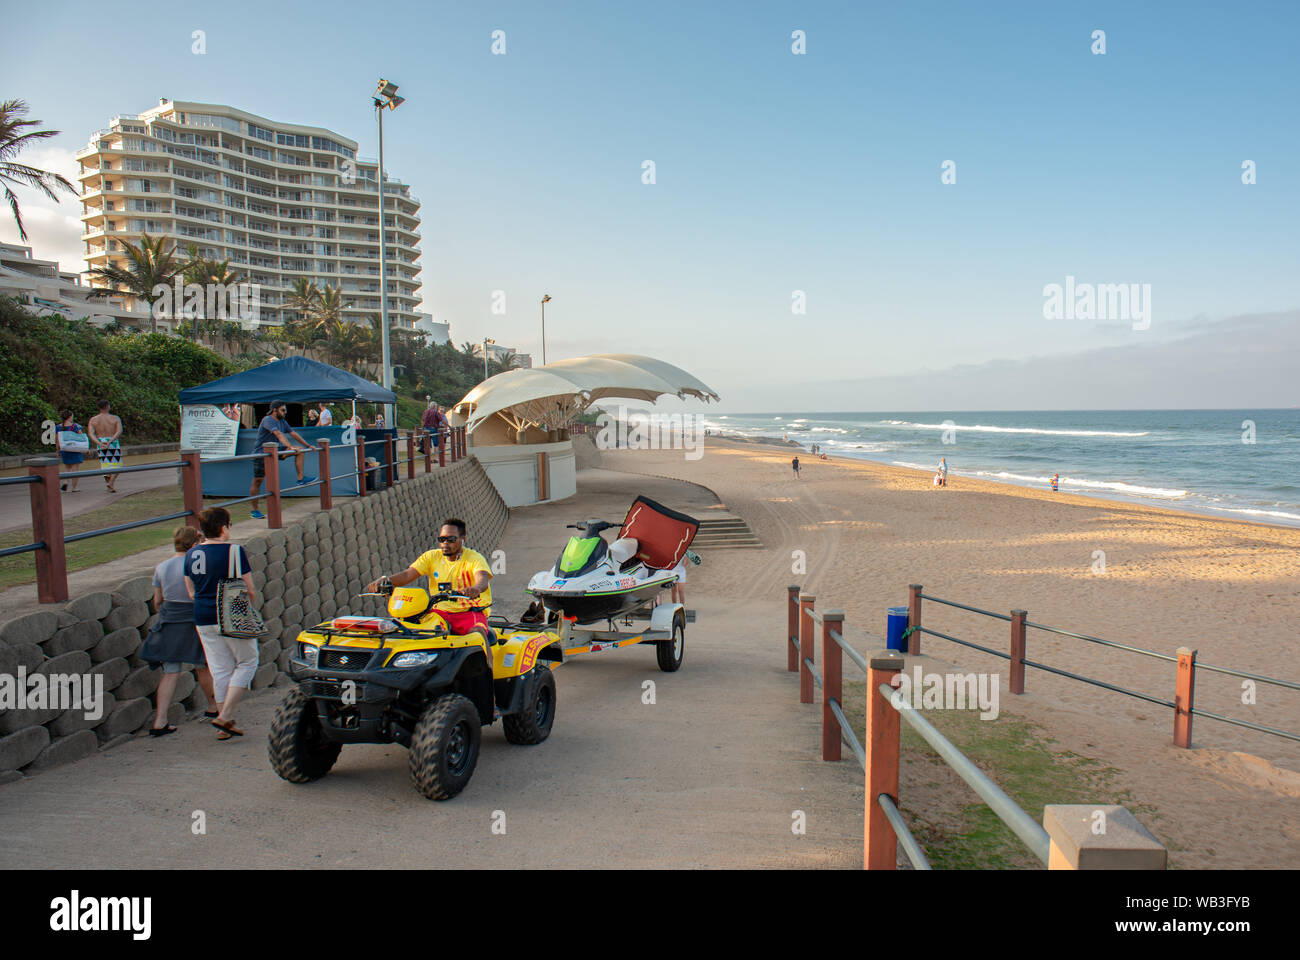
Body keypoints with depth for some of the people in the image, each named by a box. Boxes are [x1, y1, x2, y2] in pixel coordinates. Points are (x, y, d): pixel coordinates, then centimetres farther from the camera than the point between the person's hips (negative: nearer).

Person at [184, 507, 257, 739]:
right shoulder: (234, 551, -12)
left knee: (220, 670, 12)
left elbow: (191, 591, 14)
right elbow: (249, 590, -11)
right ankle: (225, 716, -1)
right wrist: (251, 608, 8)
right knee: (247, 662, 10)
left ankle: (225, 723, 16)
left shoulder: (192, 554, 6)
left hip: (203, 619, 6)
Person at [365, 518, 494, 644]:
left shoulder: (474, 558, -4)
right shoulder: (432, 557, 8)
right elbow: (407, 574, -3)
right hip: (440, 610, 4)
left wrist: (476, 588, -51)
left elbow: (482, 579, -25)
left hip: (471, 611, -4)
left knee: (477, 633, -34)